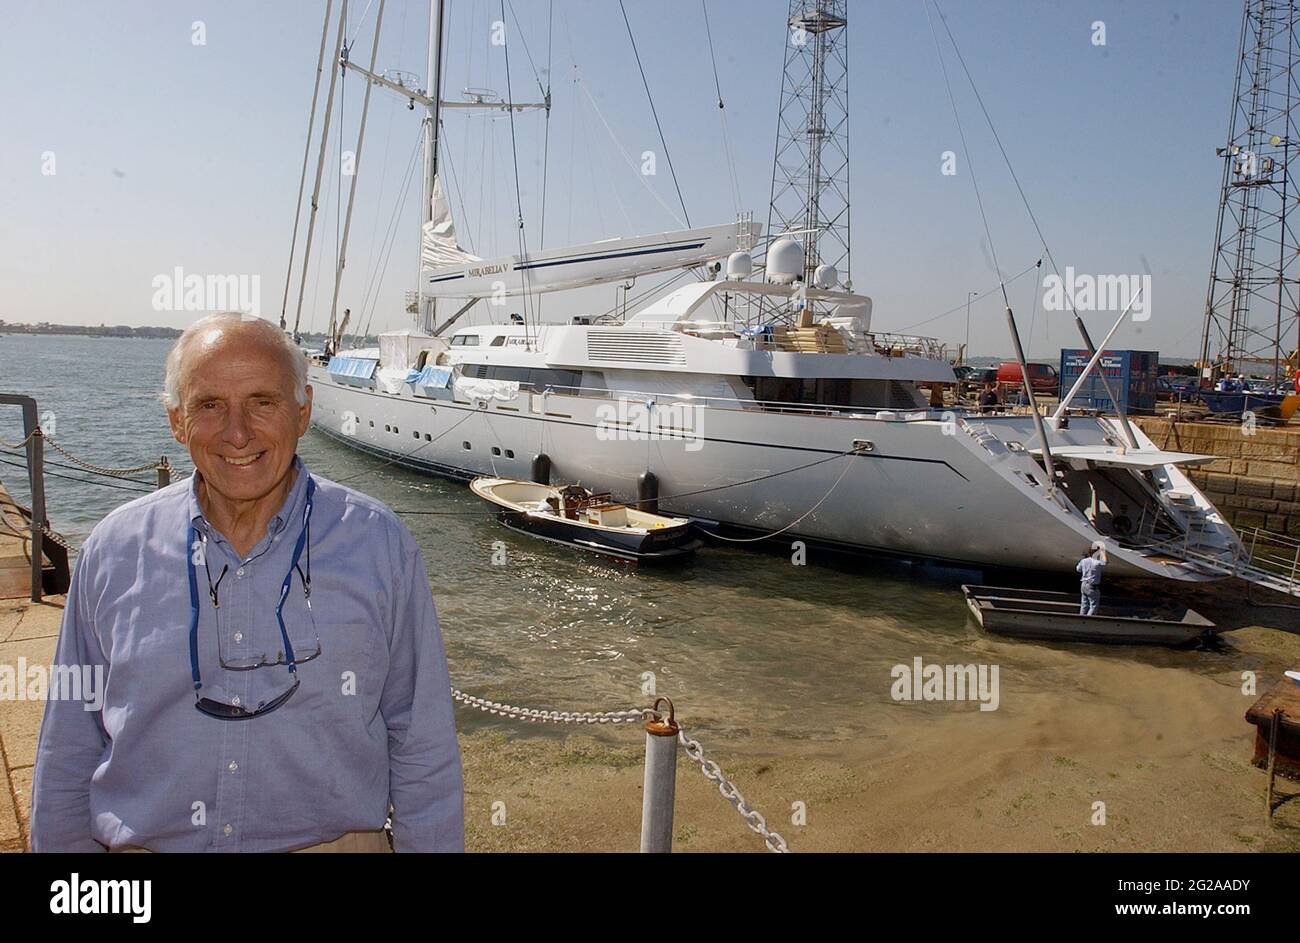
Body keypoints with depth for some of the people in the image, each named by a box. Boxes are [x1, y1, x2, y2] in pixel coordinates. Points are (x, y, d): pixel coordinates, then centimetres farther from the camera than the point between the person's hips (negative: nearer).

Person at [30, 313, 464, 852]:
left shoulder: (379, 545, -11)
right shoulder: (112, 550, -5)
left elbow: (423, 748, -7)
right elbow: (69, 750, 4)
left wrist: (430, 844, -6)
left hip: (336, 839, -1)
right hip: (144, 840, 2)